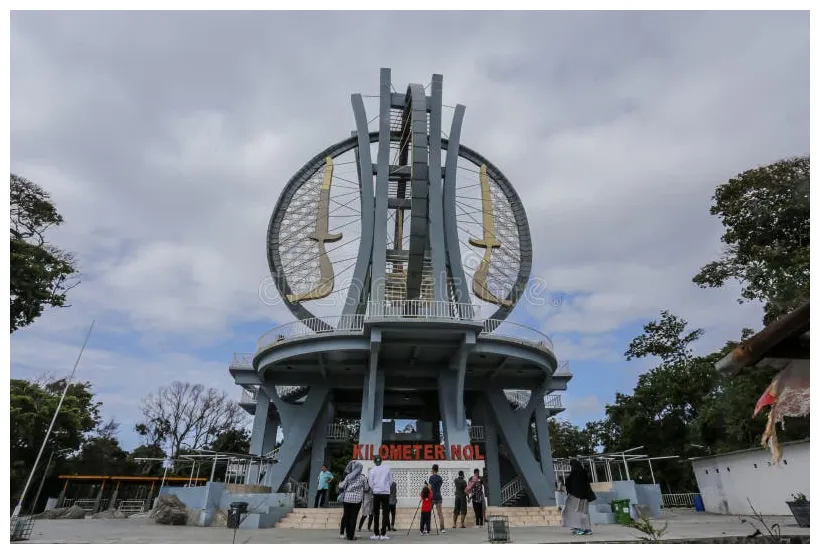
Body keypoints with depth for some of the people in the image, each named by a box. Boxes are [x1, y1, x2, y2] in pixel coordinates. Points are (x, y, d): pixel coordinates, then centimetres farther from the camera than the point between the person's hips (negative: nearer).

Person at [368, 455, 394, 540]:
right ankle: (383, 534, 1)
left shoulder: (372, 470, 0)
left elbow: (371, 484, -1)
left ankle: (376, 534, 10)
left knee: (376, 514, 10)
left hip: (376, 493, 1)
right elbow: (391, 480, 4)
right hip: (386, 493, 0)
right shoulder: (387, 468, 1)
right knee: (385, 513, 5)